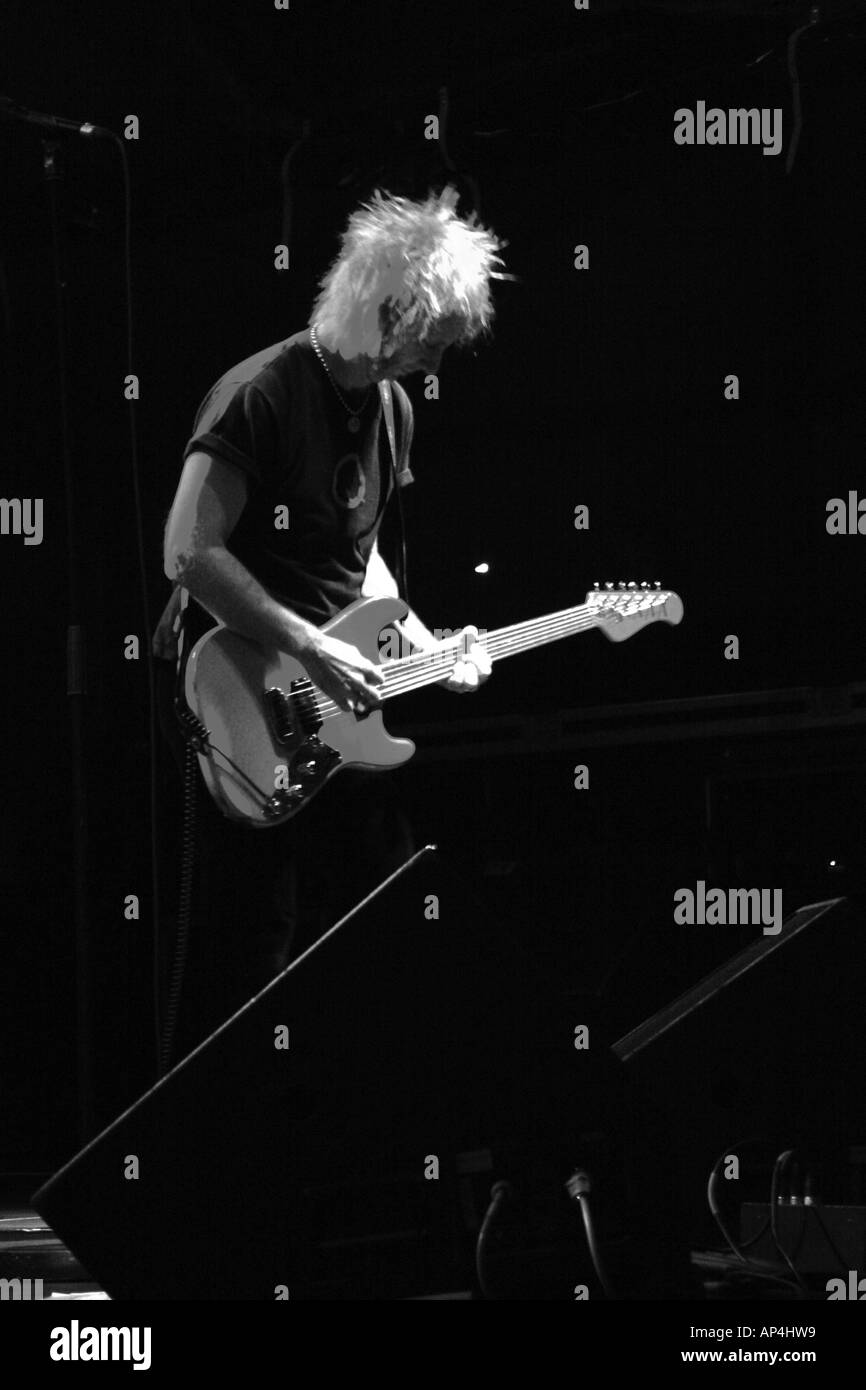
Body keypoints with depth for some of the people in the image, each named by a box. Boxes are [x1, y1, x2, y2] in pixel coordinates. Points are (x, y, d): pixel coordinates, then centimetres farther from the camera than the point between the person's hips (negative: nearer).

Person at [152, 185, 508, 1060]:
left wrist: (423, 649, 7)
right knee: (246, 951, -8)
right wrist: (308, 649, -23)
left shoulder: (389, 407, 11)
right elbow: (189, 552, -22)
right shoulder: (262, 396, -16)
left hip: (334, 714, 9)